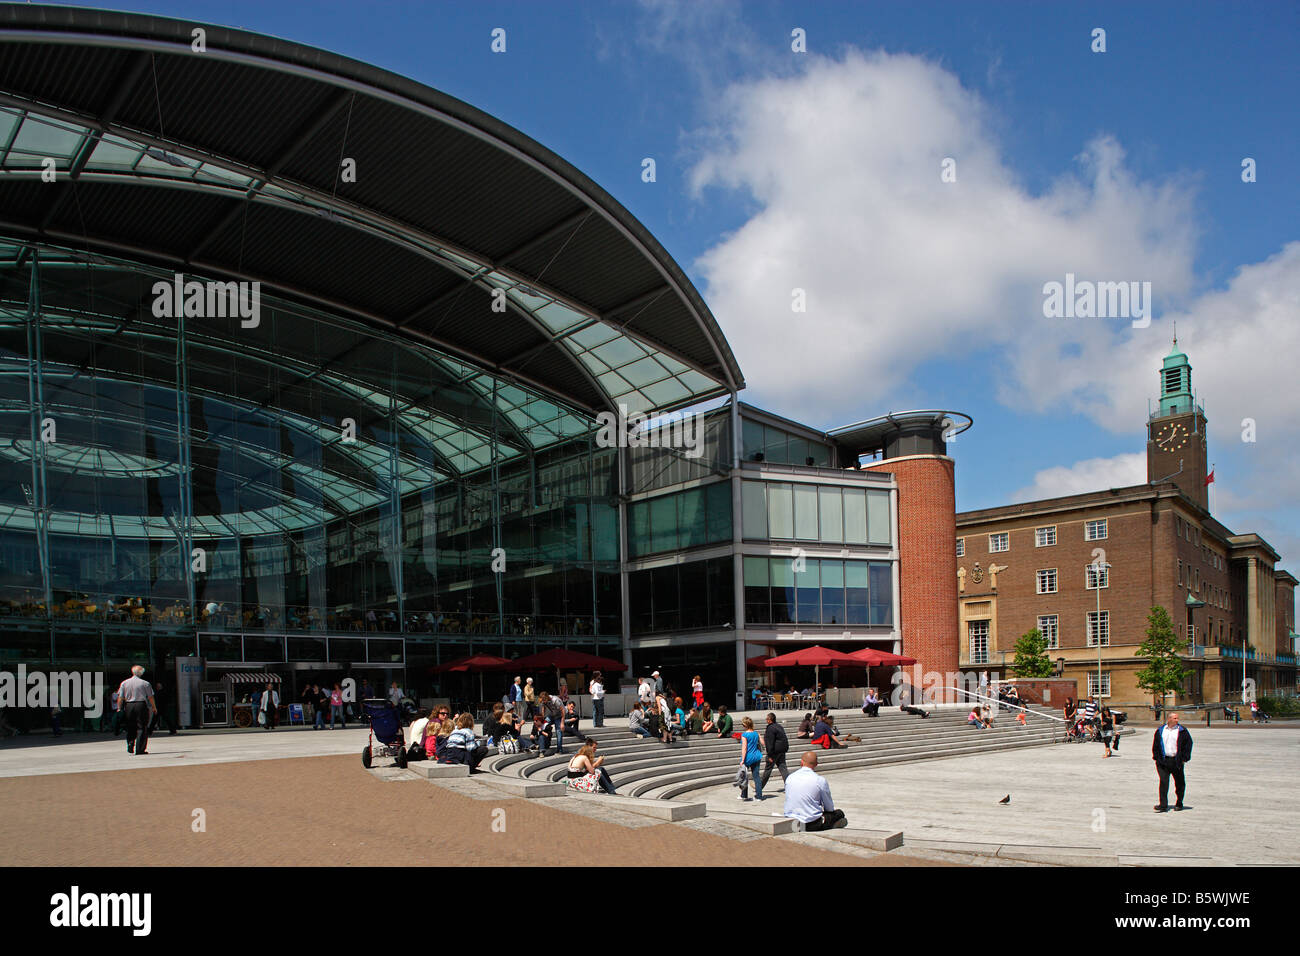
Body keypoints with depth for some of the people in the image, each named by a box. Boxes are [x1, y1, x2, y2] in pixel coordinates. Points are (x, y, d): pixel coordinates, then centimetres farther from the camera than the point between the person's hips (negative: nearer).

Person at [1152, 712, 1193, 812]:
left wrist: (1184, 758, -4)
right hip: (1163, 761, 1)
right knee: (1163, 782, -7)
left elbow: (1188, 744, 2)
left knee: (1179, 783, 8)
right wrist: (1156, 757, 5)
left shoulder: (1182, 731, 2)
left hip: (1176, 761, -1)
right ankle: (1163, 805, -7)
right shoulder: (1160, 731, 8)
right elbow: (1155, 745, 14)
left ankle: (1179, 804, 26)